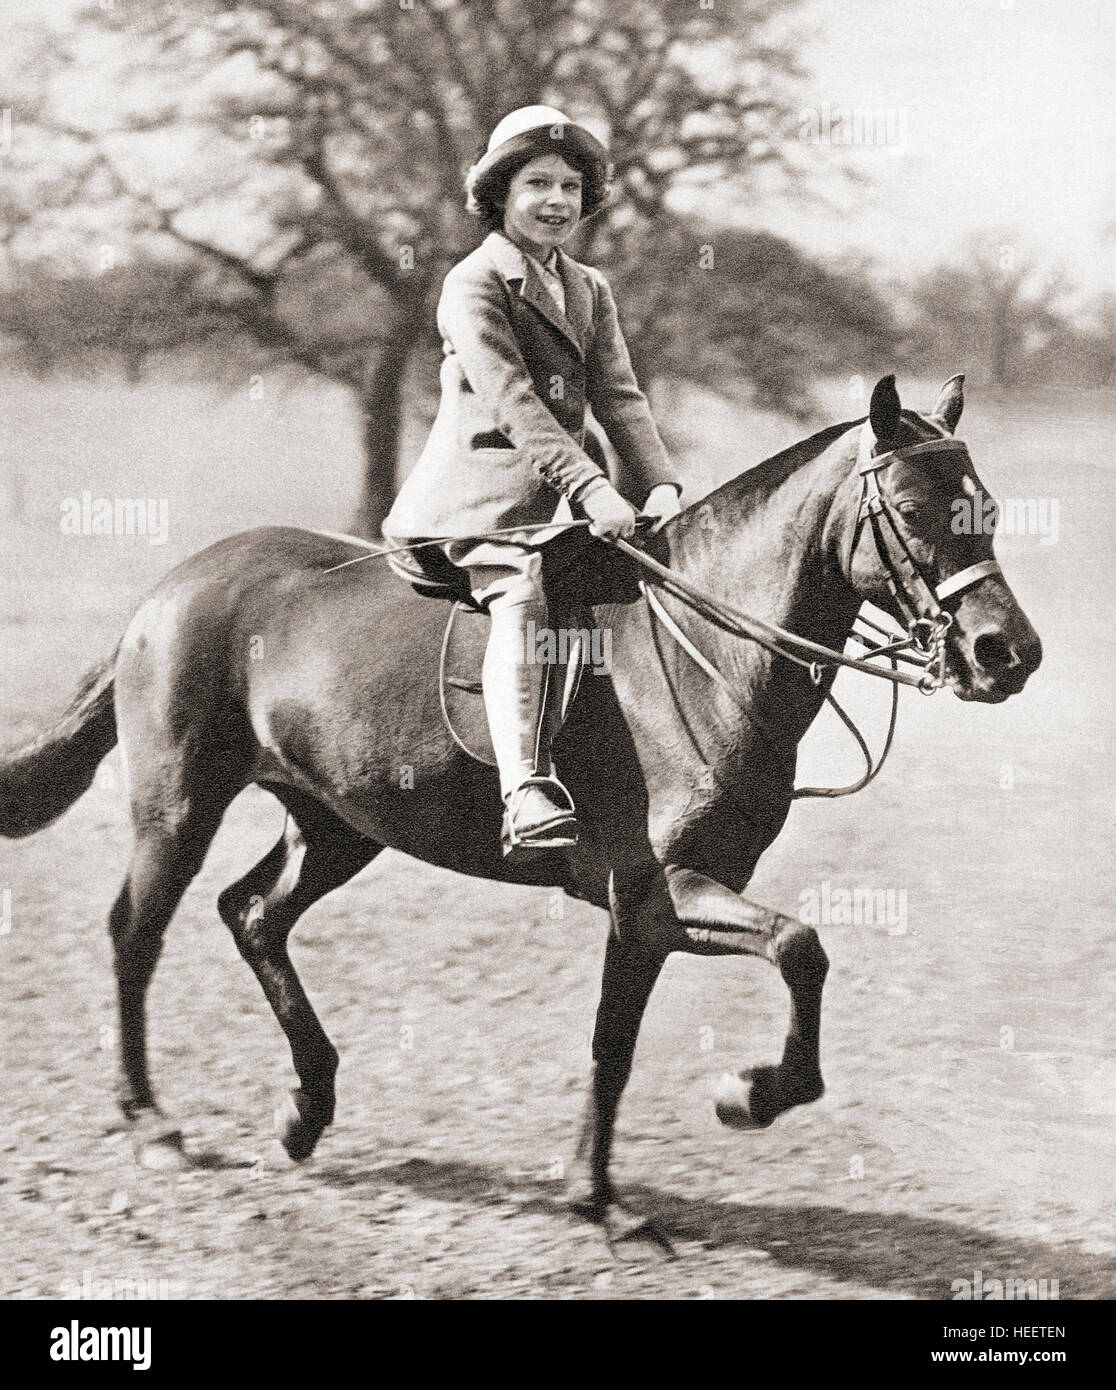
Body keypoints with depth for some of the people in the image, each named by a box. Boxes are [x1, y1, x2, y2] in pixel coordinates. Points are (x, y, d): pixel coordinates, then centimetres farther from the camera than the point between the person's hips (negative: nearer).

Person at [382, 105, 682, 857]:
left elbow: (620, 397, 9)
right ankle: (527, 792, -45)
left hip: (558, 498, 8)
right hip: (484, 491, -8)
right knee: (524, 596, -32)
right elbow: (512, 398, -17)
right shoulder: (473, 285, -4)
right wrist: (591, 487, -27)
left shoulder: (591, 291, 19)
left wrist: (659, 484, -9)